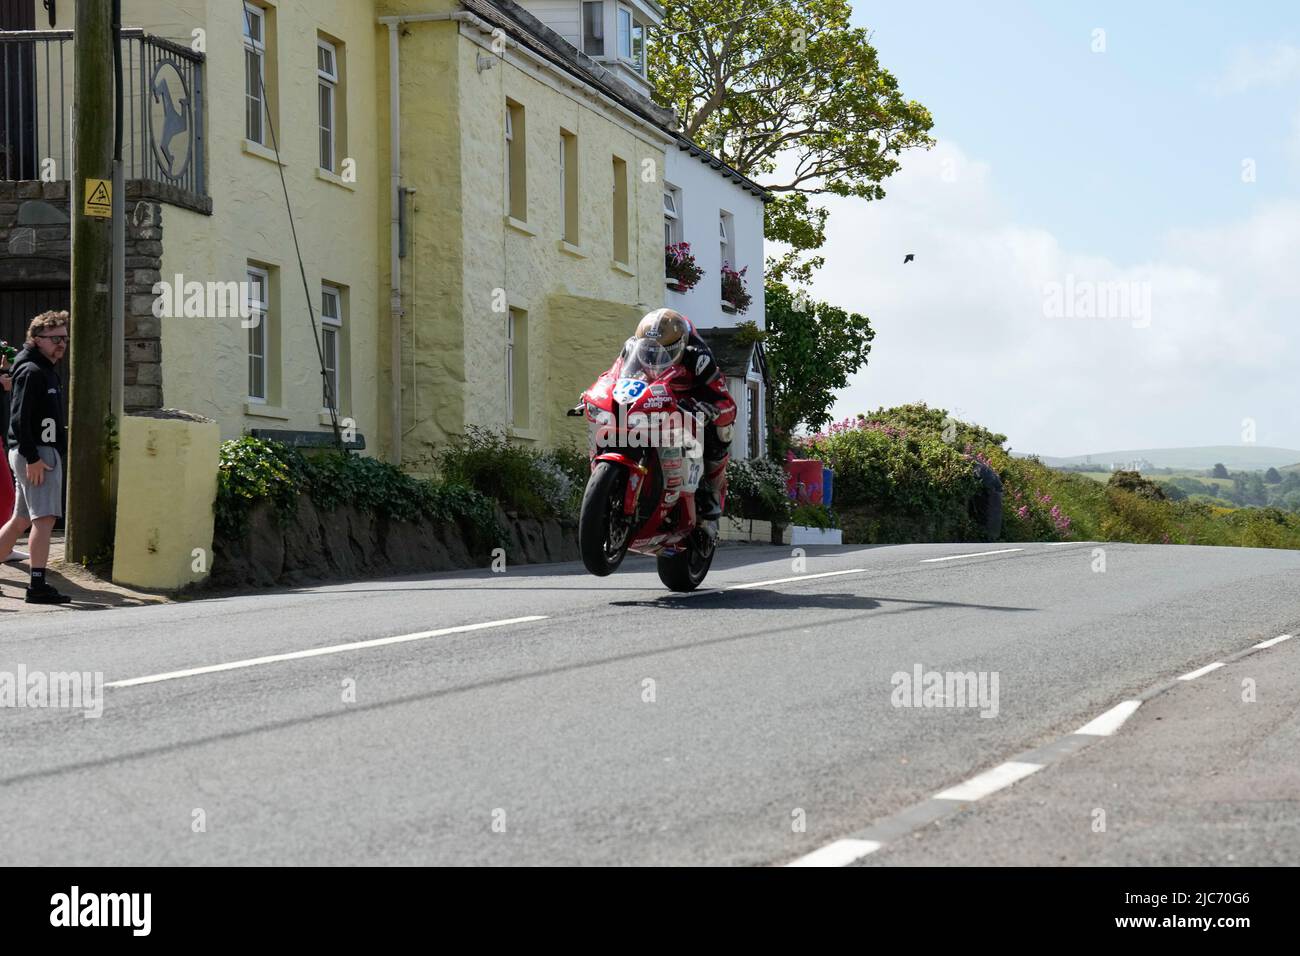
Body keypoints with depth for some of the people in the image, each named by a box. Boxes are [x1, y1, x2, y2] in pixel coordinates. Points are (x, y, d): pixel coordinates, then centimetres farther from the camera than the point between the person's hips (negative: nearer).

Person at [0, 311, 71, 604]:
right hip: (36, 454, -10)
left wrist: (62, 432, 16)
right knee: (44, 518, -14)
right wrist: (32, 457, -23)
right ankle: (38, 586, -16)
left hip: (45, 452, 10)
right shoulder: (31, 371, -12)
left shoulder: (47, 371, 19)